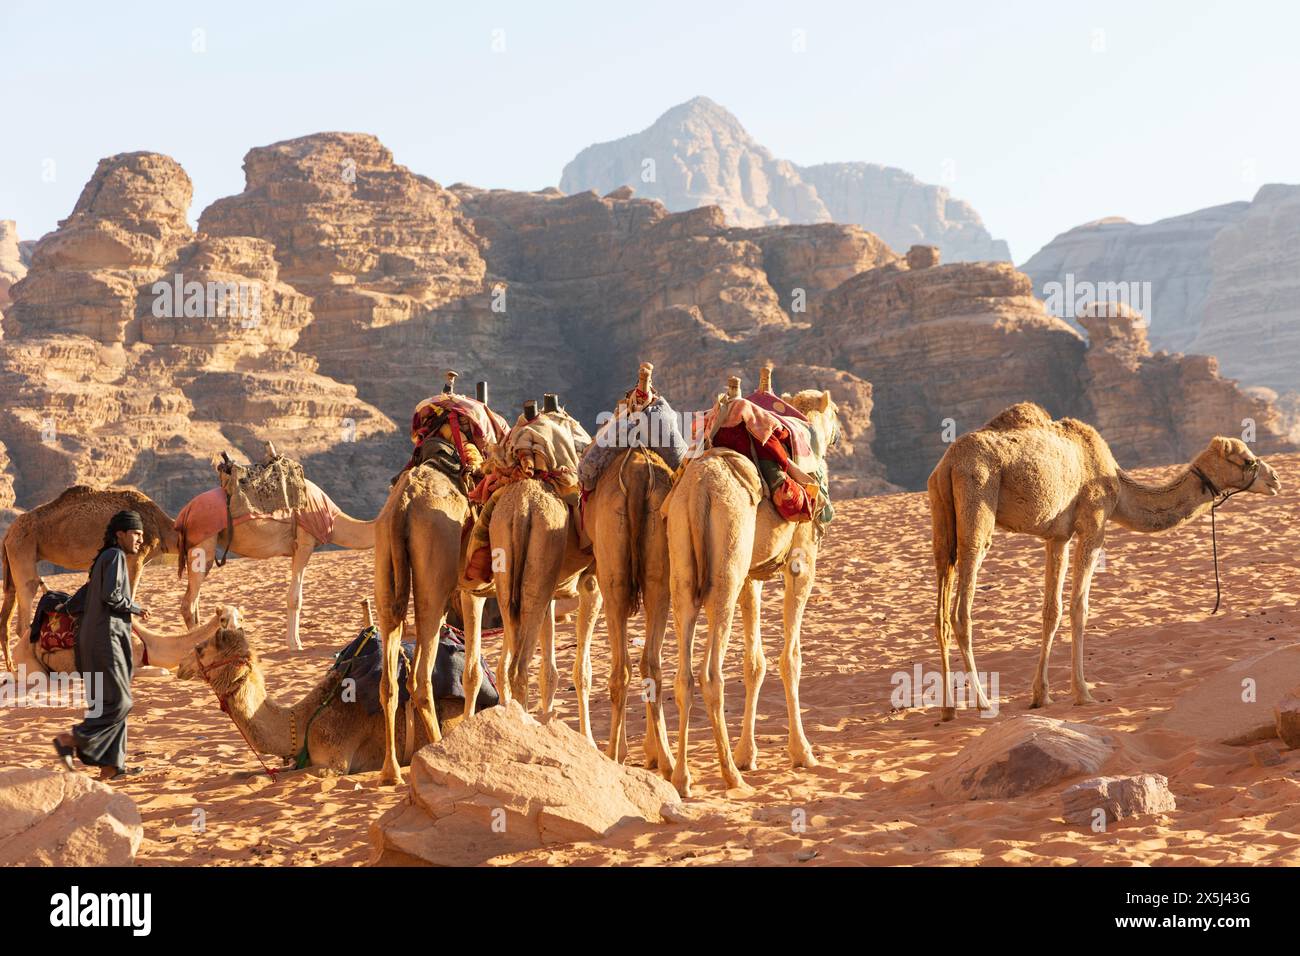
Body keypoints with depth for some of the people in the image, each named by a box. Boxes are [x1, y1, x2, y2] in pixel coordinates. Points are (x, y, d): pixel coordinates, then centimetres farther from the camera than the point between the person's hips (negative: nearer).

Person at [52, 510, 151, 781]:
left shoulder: (102, 562, 21)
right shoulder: (115, 556, -8)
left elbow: (75, 603, 20)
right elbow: (110, 595, -18)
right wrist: (137, 609, -7)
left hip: (97, 639, 10)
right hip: (105, 639, -10)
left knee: (112, 700, 9)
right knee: (118, 701, -8)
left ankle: (110, 765, 9)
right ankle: (71, 740, -6)